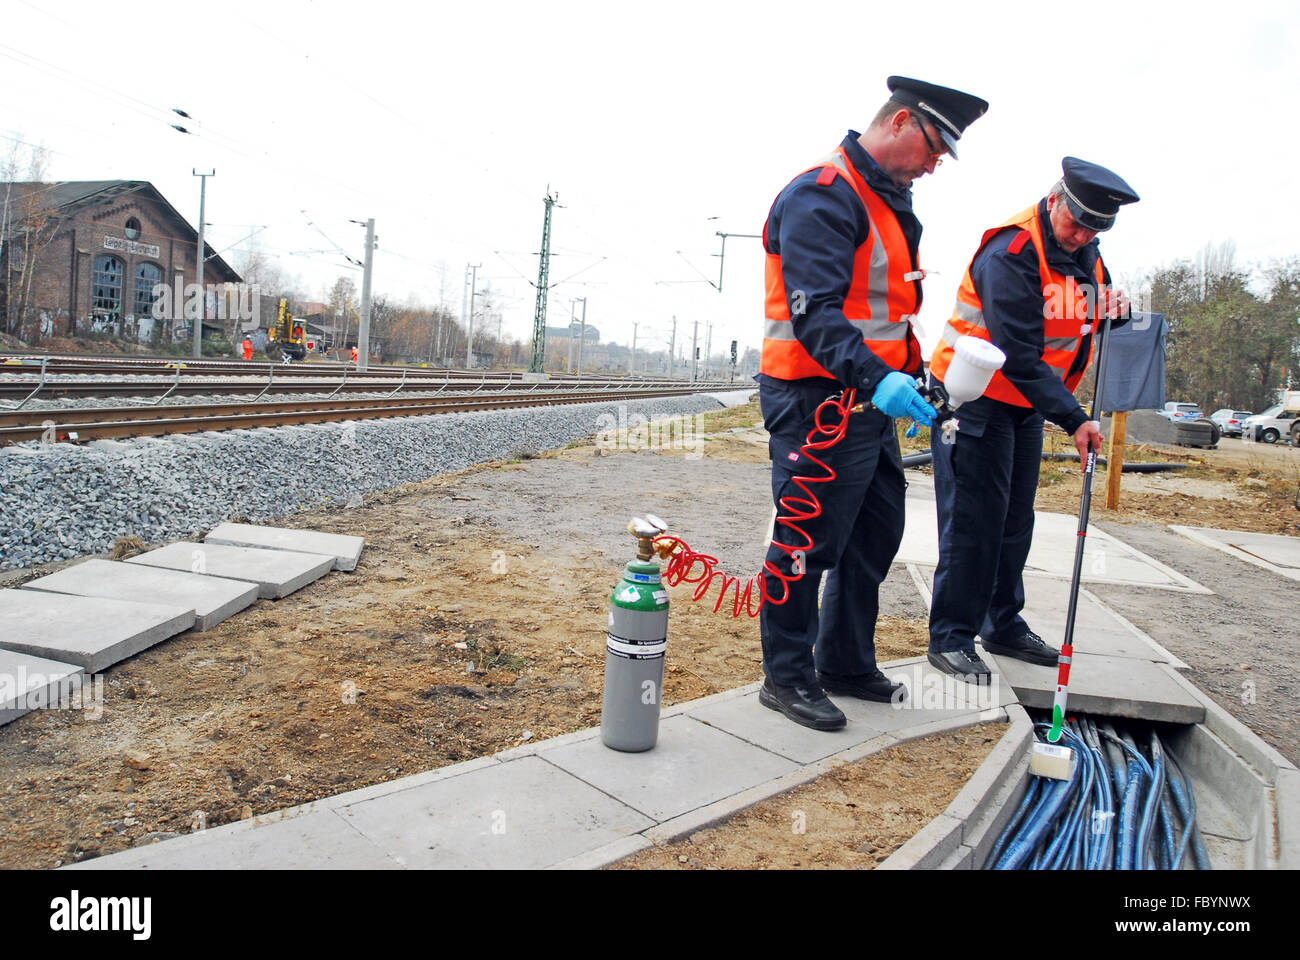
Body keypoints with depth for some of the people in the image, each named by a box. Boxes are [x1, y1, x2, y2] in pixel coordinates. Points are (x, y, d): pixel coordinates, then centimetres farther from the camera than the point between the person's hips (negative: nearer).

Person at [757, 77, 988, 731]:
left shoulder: (887, 198, 19)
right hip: (820, 401, -11)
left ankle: (846, 664, 32)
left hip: (871, 402, 11)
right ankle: (787, 676, 17)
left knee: (877, 533, 17)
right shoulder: (823, 194, -14)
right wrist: (878, 379, -37)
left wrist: (912, 377, 23)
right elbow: (815, 312, -26)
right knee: (808, 543, -1)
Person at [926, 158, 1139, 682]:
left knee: (1015, 520, 12)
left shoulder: (1086, 254, 7)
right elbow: (1019, 356, -27)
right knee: (973, 519, -8)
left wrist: (1113, 310, -5)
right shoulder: (1011, 253, -21)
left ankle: (1005, 626, 24)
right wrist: (1073, 418, -27)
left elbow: (1094, 313, 20)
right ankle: (950, 638, 1)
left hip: (1026, 403, 9)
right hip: (975, 396, -8)